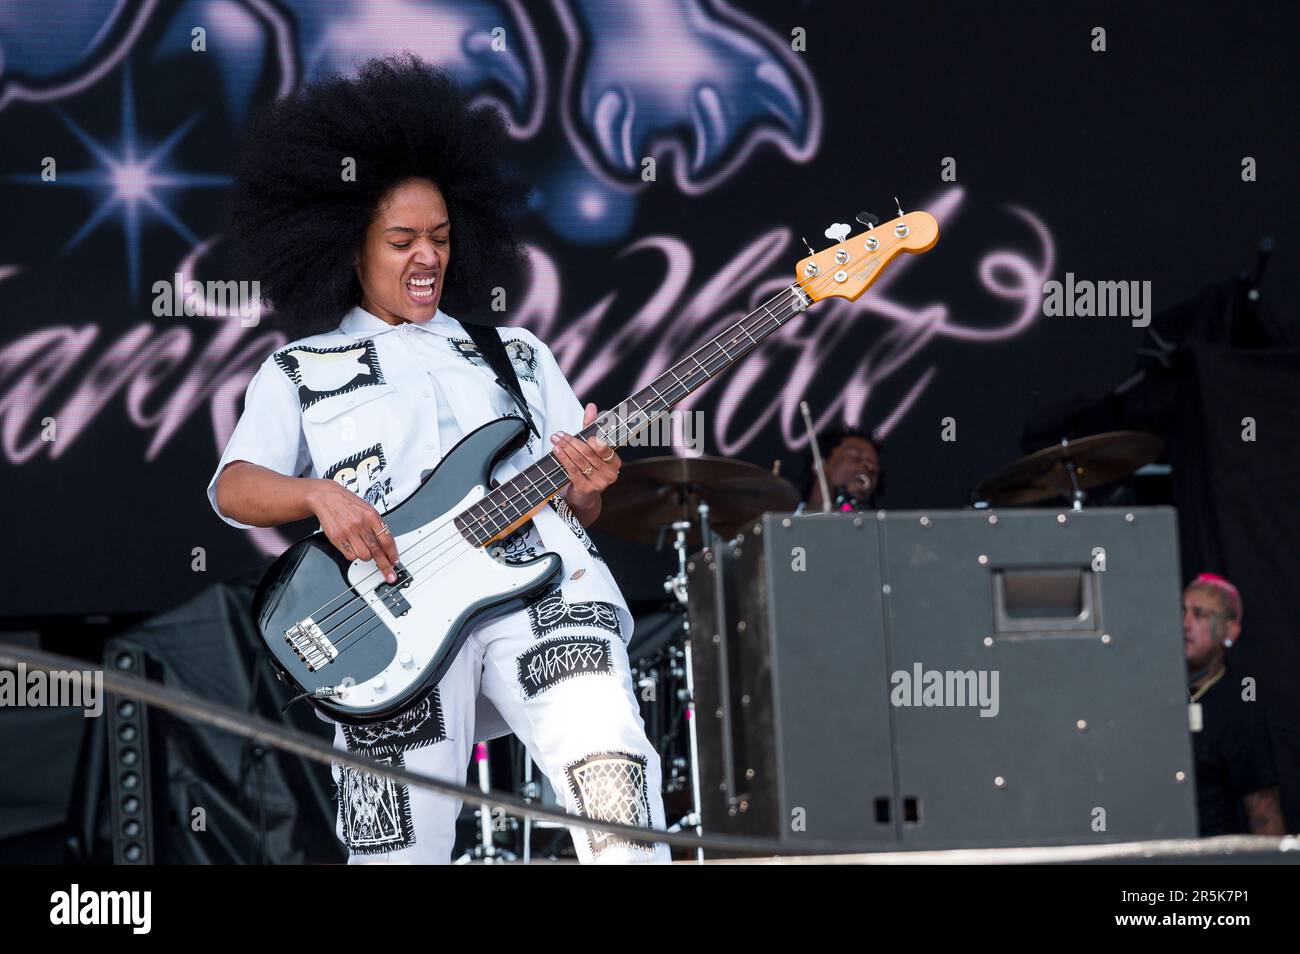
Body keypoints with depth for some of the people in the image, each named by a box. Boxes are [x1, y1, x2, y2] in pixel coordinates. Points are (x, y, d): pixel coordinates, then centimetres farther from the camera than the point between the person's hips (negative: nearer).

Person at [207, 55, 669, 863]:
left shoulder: (517, 355, 27)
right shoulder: (299, 372, 19)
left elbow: (579, 507, 23)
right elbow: (232, 488, 5)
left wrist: (586, 485, -1)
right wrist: (320, 495, -15)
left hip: (541, 581, 2)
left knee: (615, 779, -26)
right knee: (400, 846, -11)